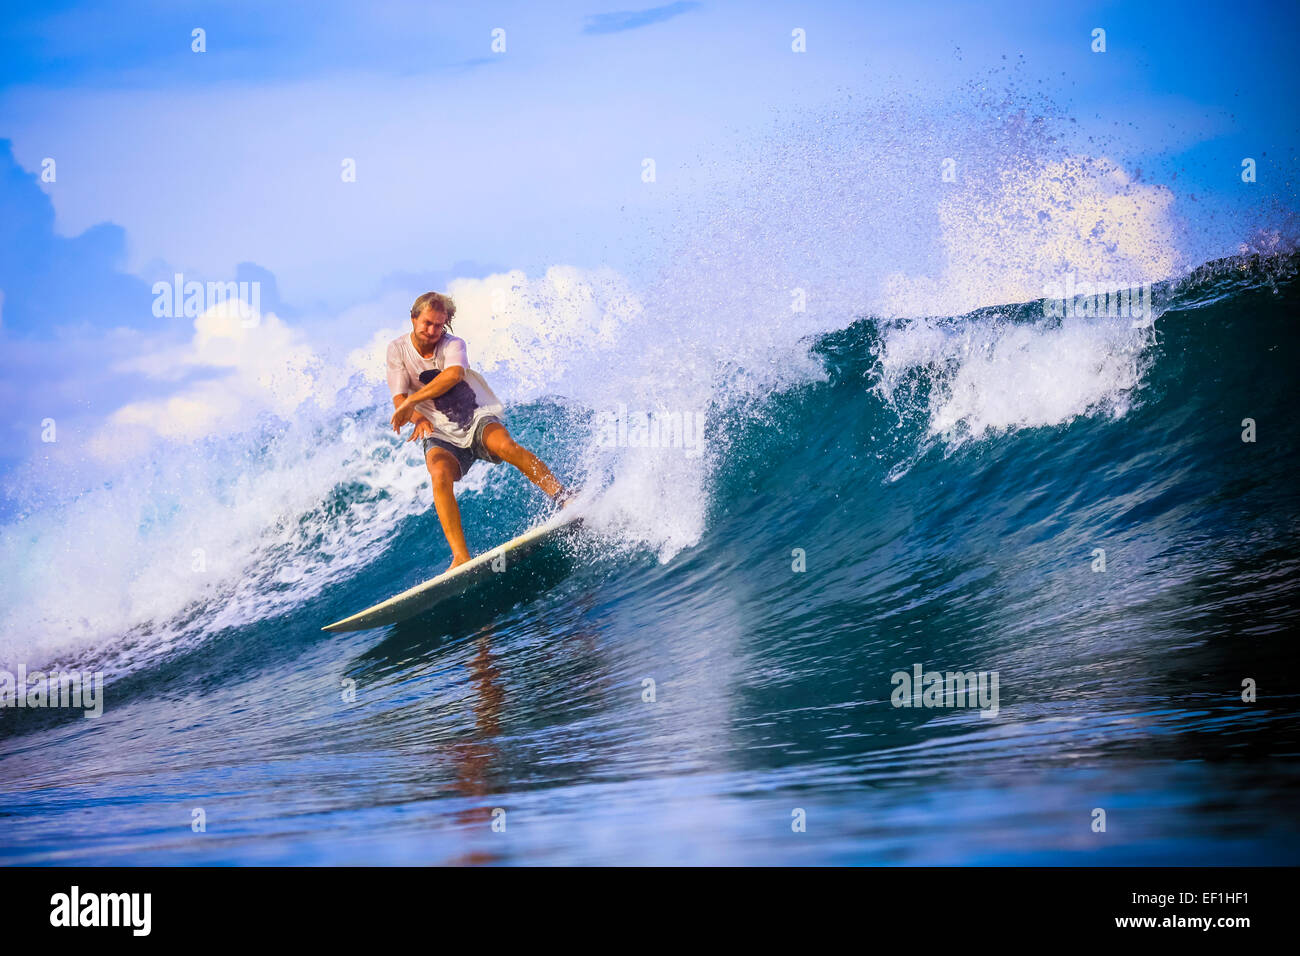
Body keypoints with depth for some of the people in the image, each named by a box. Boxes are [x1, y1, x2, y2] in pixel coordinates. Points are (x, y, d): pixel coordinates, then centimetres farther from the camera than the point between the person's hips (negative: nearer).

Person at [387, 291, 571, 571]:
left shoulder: (453, 345, -5)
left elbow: (454, 374, -28)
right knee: (440, 473, -32)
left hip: (477, 421, -1)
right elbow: (399, 399, -3)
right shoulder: (397, 349, 4)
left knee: (505, 445, -35)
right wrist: (418, 418, -26)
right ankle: (461, 557, -39)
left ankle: (563, 497, -29)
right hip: (441, 435, 1)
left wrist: (412, 402, -36)